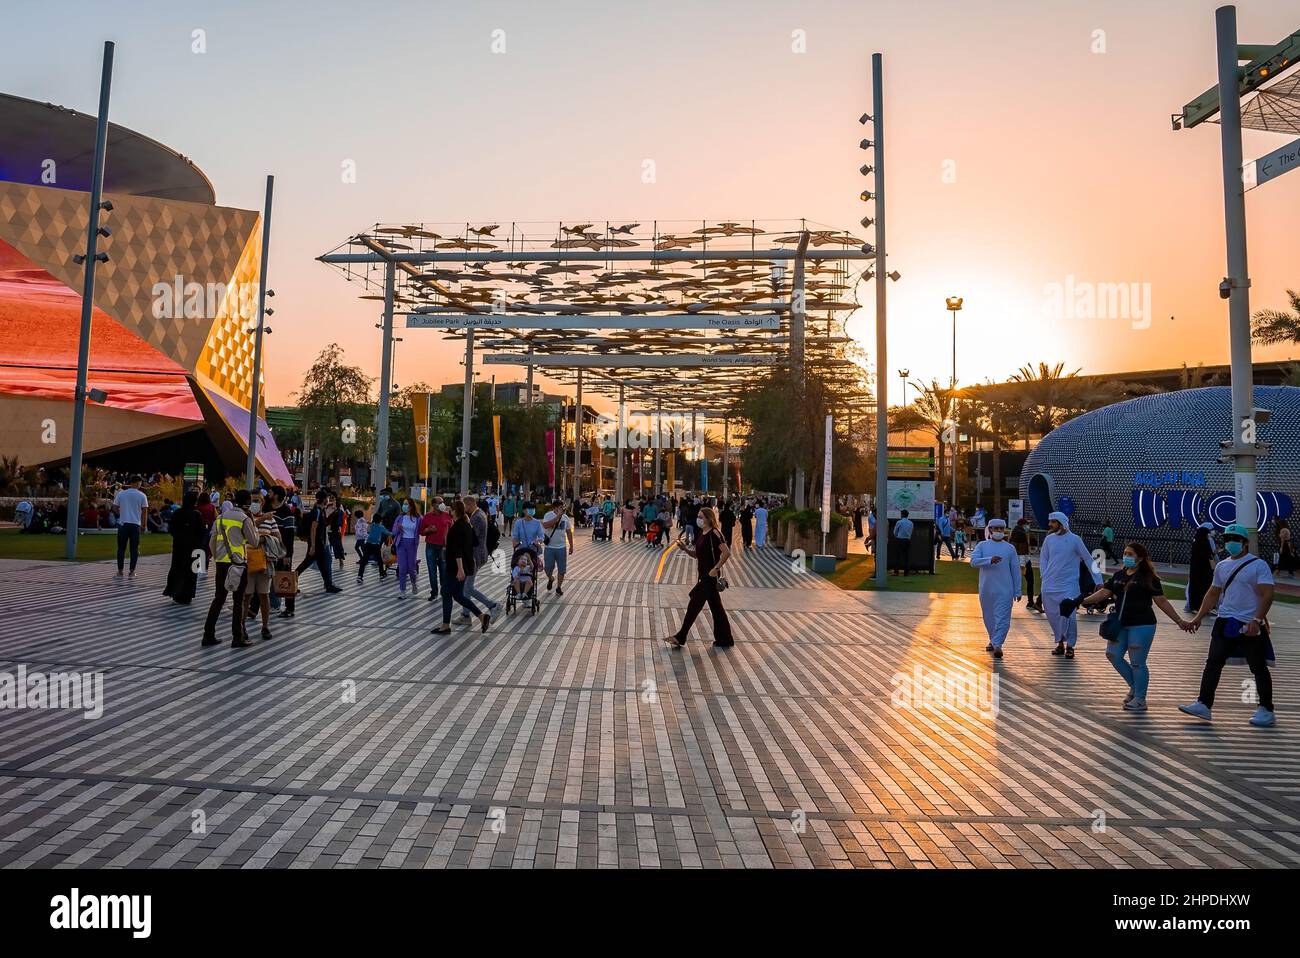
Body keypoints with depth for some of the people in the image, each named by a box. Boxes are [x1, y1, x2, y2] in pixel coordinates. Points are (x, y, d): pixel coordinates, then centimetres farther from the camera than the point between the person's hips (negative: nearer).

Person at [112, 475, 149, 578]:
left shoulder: (121, 493, 3)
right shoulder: (142, 496, -3)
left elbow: (114, 508, 6)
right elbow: (144, 510, -2)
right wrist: (143, 523, 9)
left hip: (123, 523, 2)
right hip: (135, 524, -2)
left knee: (121, 548, 9)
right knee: (134, 548, 4)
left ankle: (120, 571, 12)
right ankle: (132, 571, 3)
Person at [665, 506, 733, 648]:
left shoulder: (714, 533, -14)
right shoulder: (701, 534, 12)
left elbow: (726, 552, -22)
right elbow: (696, 555, 17)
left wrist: (716, 568, -22)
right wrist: (685, 548, 1)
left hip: (710, 576, -9)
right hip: (704, 575, 9)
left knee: (694, 605, -4)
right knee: (716, 608, 13)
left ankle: (680, 637, 4)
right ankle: (724, 640, 21)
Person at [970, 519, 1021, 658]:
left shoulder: (1010, 548, 7)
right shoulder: (982, 545, 6)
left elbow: (1016, 570, 7)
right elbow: (973, 561, -10)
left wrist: (1017, 591, 4)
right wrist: (990, 560, -26)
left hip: (1004, 589, -1)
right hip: (986, 588, 1)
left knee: (1002, 617, -9)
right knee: (989, 617, 11)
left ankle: (997, 644, -11)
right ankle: (993, 640, 29)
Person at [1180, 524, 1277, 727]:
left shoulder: (1258, 565, -7)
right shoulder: (1221, 566, 12)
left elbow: (1267, 595, -14)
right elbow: (1213, 594, 20)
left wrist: (1256, 620, -25)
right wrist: (1199, 618, 14)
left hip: (1250, 626, -5)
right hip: (1225, 623, 6)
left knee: (1259, 668, 5)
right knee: (1213, 663, 0)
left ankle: (1266, 711, 16)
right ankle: (1204, 704, 1)